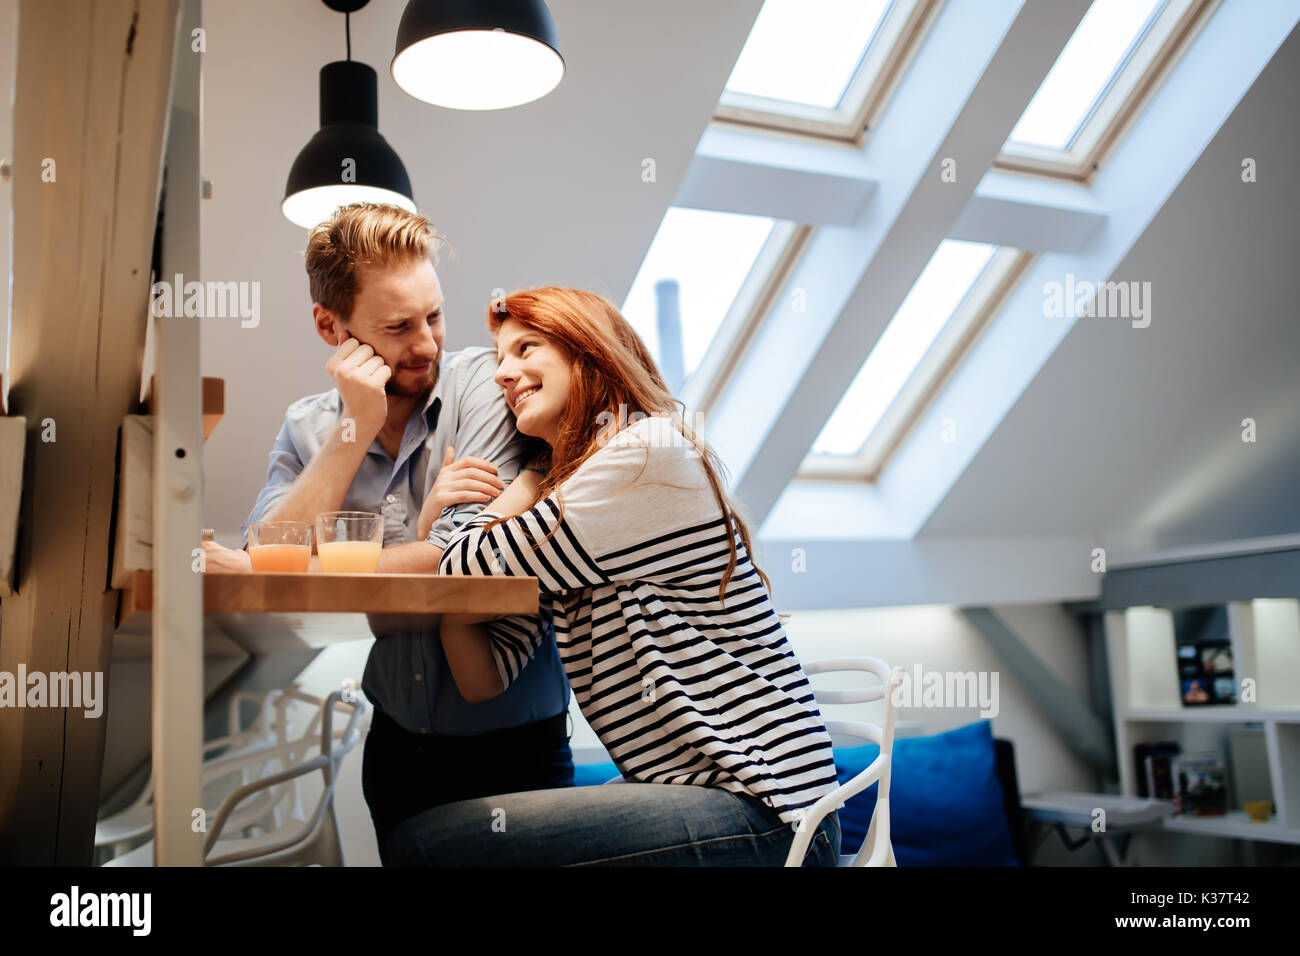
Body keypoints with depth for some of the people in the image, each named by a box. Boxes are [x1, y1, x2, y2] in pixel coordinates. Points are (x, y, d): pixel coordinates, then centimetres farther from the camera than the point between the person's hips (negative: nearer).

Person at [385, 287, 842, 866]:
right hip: (685, 795, 9)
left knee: (421, 842, -15)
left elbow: (472, 570, -11)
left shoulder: (649, 450, -11)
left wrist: (533, 477, 5)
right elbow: (483, 680, 7)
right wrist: (444, 523, -2)